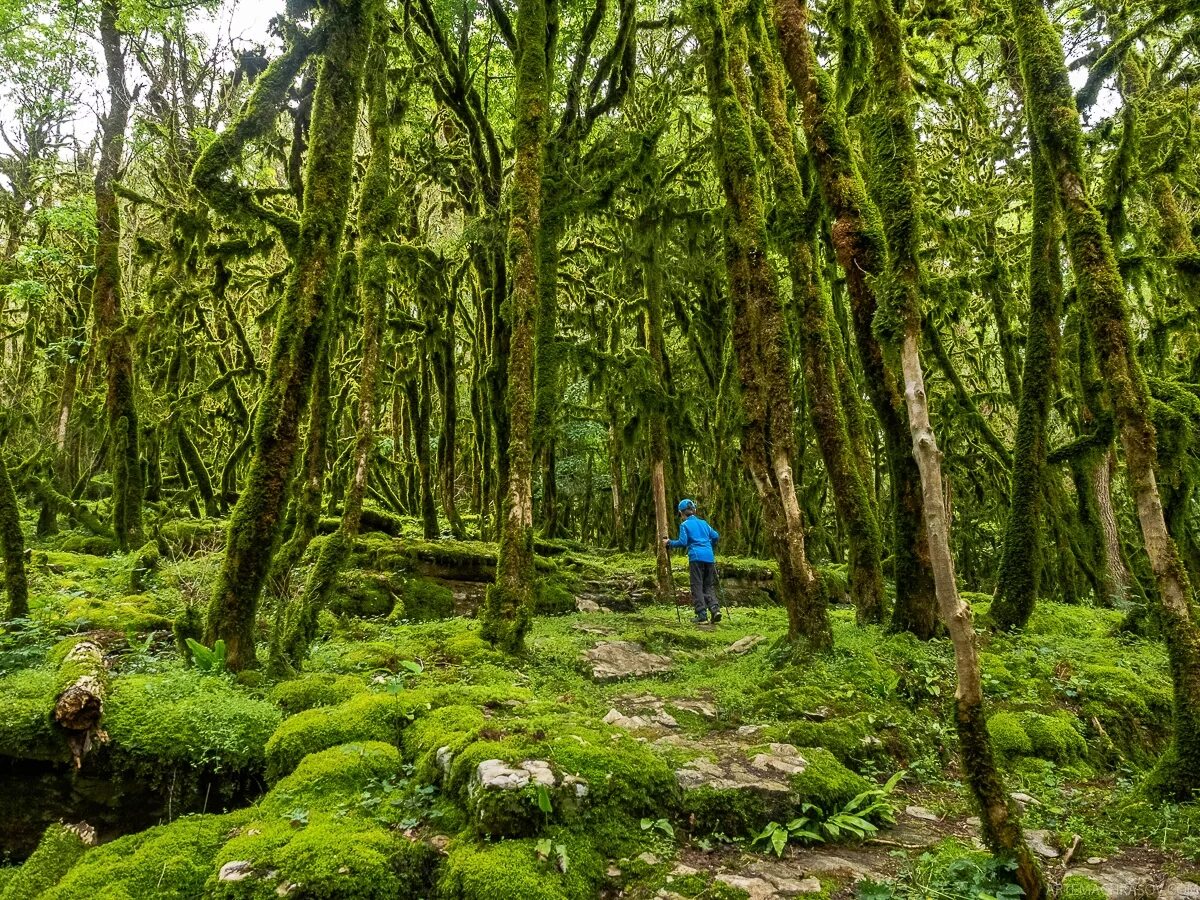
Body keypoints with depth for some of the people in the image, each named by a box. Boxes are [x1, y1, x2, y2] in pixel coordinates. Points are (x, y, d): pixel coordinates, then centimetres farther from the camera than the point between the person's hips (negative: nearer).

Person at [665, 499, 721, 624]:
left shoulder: (684, 525, 2)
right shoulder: (703, 522, 18)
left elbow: (683, 542, -8)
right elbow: (715, 536, 14)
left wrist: (670, 542, 6)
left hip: (696, 558, -5)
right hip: (709, 557, 5)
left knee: (697, 586, -1)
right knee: (709, 586, 12)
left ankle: (702, 615, -6)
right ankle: (715, 608, -7)